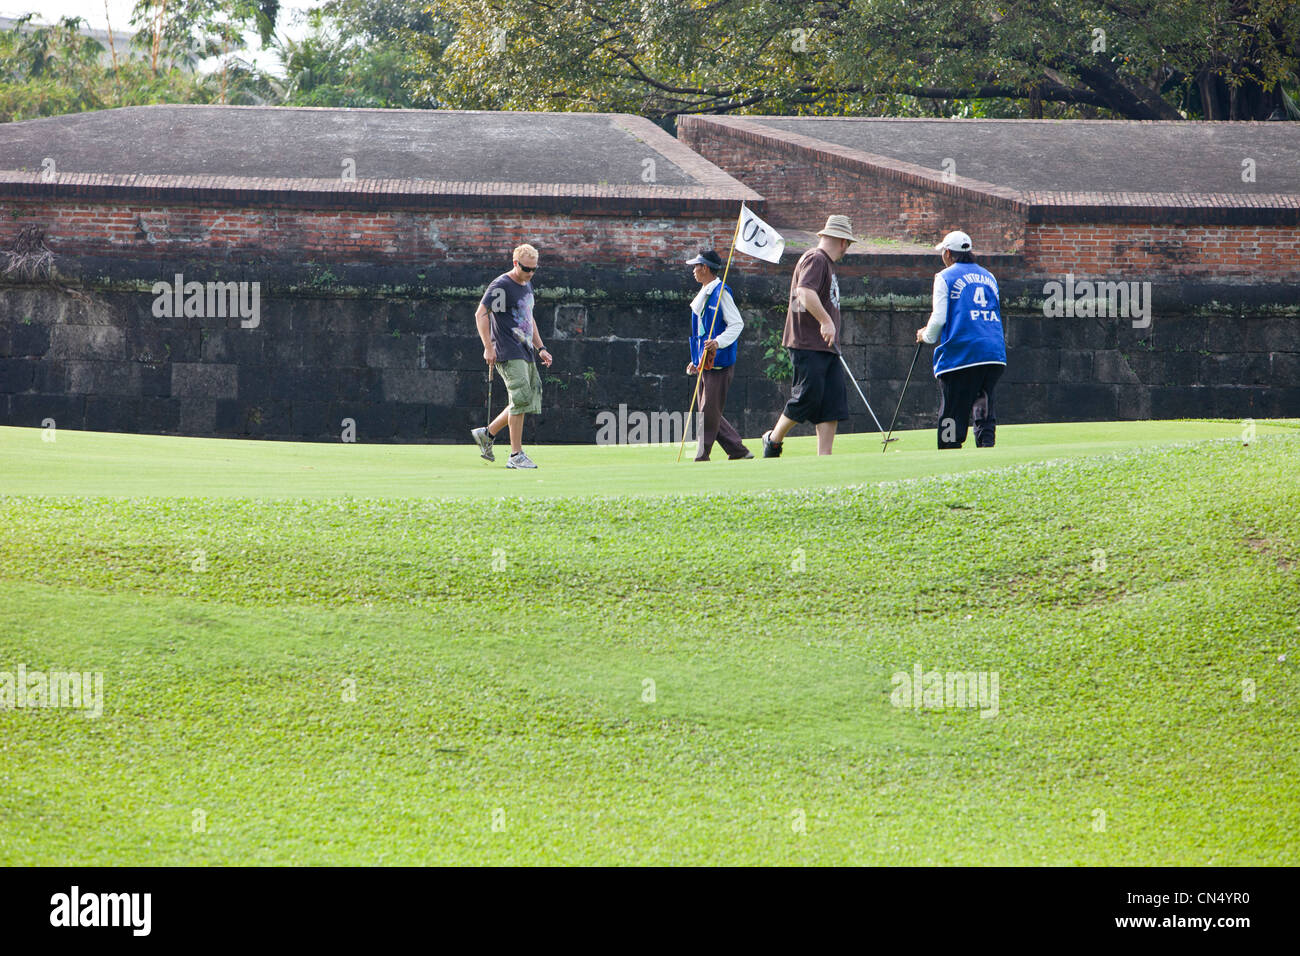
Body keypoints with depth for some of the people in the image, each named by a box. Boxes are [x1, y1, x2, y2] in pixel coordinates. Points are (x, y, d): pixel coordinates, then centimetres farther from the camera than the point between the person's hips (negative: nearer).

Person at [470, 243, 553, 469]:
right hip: (508, 354, -9)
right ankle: (516, 456, -12)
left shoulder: (527, 285, 18)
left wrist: (540, 348, 22)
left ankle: (486, 434, 19)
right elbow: (481, 314, -13)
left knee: (530, 401, 6)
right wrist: (488, 347, -19)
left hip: (527, 353, 9)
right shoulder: (501, 285, -9)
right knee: (521, 398, -16)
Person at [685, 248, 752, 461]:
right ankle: (739, 451, 13)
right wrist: (696, 360, 21)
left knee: (709, 412, -8)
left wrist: (718, 342, -28)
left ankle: (701, 457, -6)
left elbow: (737, 324, -14)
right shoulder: (702, 295, 19)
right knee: (708, 413, 8)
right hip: (704, 363, 10)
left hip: (719, 362, -10)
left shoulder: (721, 292, -9)